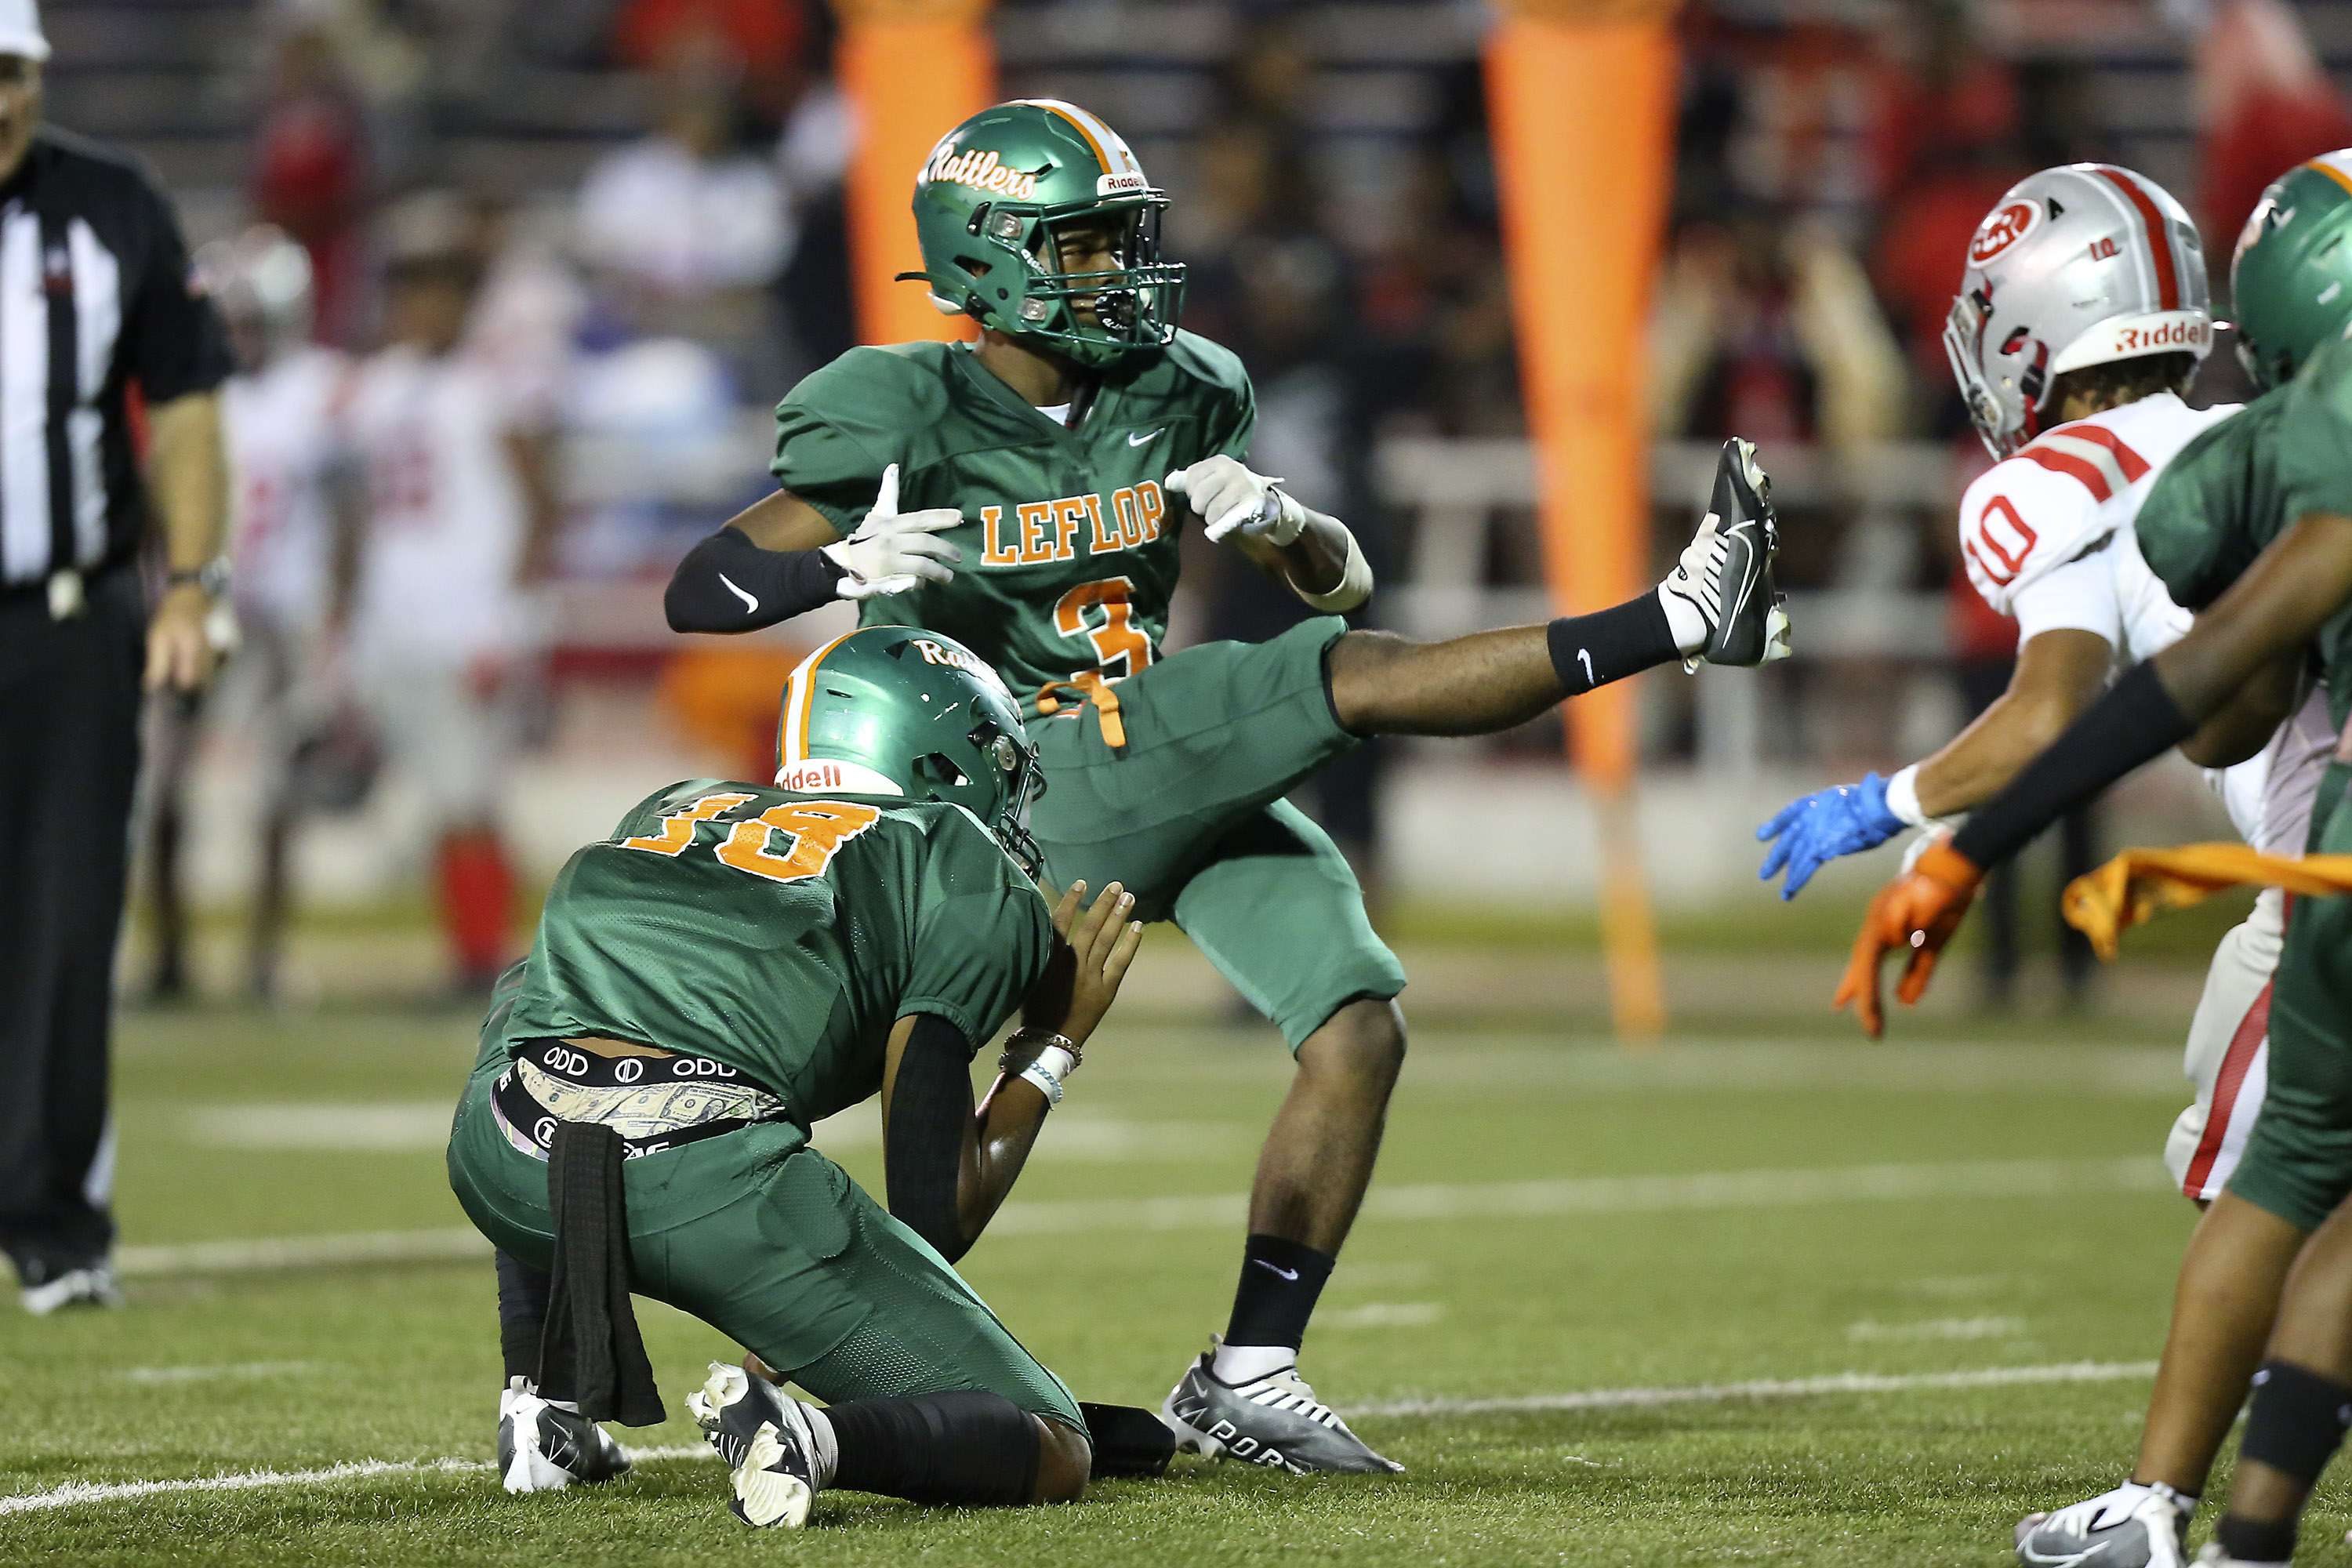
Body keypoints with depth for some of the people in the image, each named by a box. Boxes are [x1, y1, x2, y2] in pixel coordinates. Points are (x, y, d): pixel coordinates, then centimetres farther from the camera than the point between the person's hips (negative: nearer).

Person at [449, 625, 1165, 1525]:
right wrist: (1052, 1046, 28)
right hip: (705, 1174, -5)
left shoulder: (676, 809, 34)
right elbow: (937, 1217, 12)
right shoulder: (976, 881, 18)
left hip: (502, 1161, 5)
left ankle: (542, 1408, 30)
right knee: (1055, 1451, 11)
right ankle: (810, 1441, -20)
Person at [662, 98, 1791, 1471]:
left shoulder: (1173, 398, 9)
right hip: (1046, 787, -6)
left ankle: (1249, 1376, 0)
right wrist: (844, 567, -28)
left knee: (1360, 1033, -8)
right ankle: (1680, 623, -15)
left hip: (1193, 787, 6)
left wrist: (1278, 522, -9)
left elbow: (1343, 583, 15)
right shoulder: (909, 419, -6)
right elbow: (699, 590, -8)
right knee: (1356, 679, -22)